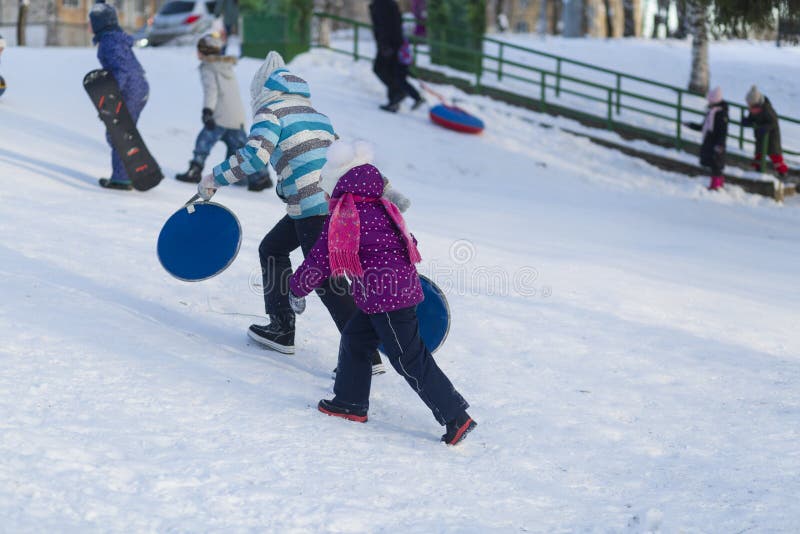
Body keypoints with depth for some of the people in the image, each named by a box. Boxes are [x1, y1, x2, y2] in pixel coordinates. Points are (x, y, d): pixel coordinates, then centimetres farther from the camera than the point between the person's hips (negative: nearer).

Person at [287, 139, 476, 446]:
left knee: (410, 360, -6)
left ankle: (456, 417, -5)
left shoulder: (344, 215, -13)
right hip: (402, 290, 10)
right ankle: (350, 402, 31)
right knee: (355, 341, 20)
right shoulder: (376, 208, 12)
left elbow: (321, 260, -9)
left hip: (387, 297, -10)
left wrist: (297, 288, 6)